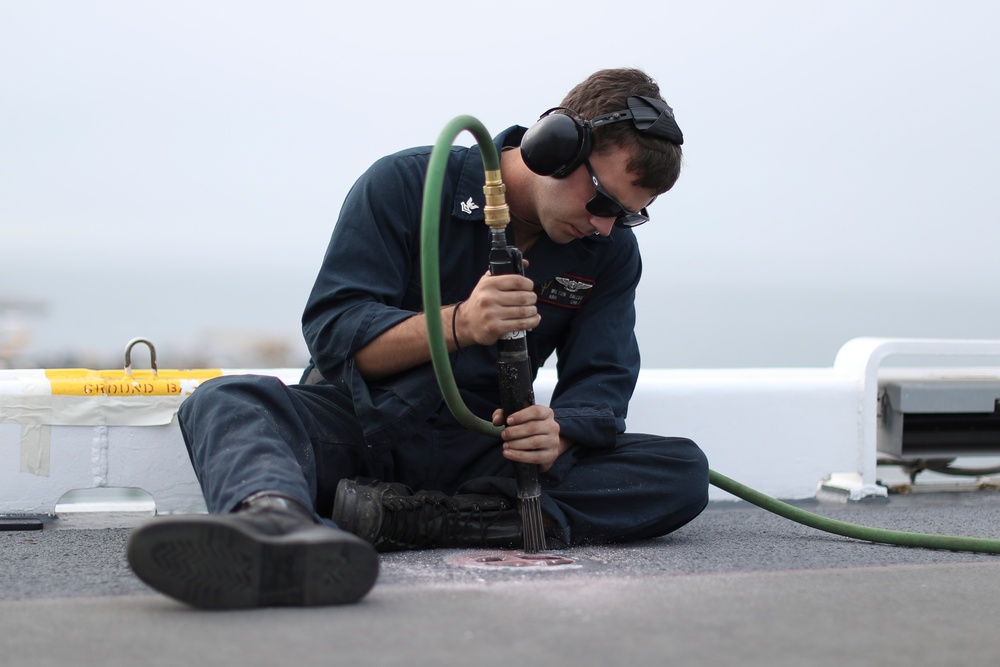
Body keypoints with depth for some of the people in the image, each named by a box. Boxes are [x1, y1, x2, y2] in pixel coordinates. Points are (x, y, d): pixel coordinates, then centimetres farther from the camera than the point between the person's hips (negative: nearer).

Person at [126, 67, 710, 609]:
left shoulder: (612, 252, 4)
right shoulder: (408, 183, -7)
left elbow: (601, 385, -3)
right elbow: (333, 334, -13)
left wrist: (559, 432, -28)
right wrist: (459, 324, -30)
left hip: (478, 446, 2)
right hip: (356, 424, -2)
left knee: (682, 472, -23)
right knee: (227, 401, -32)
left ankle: (399, 515, -38)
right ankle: (275, 519, -71)